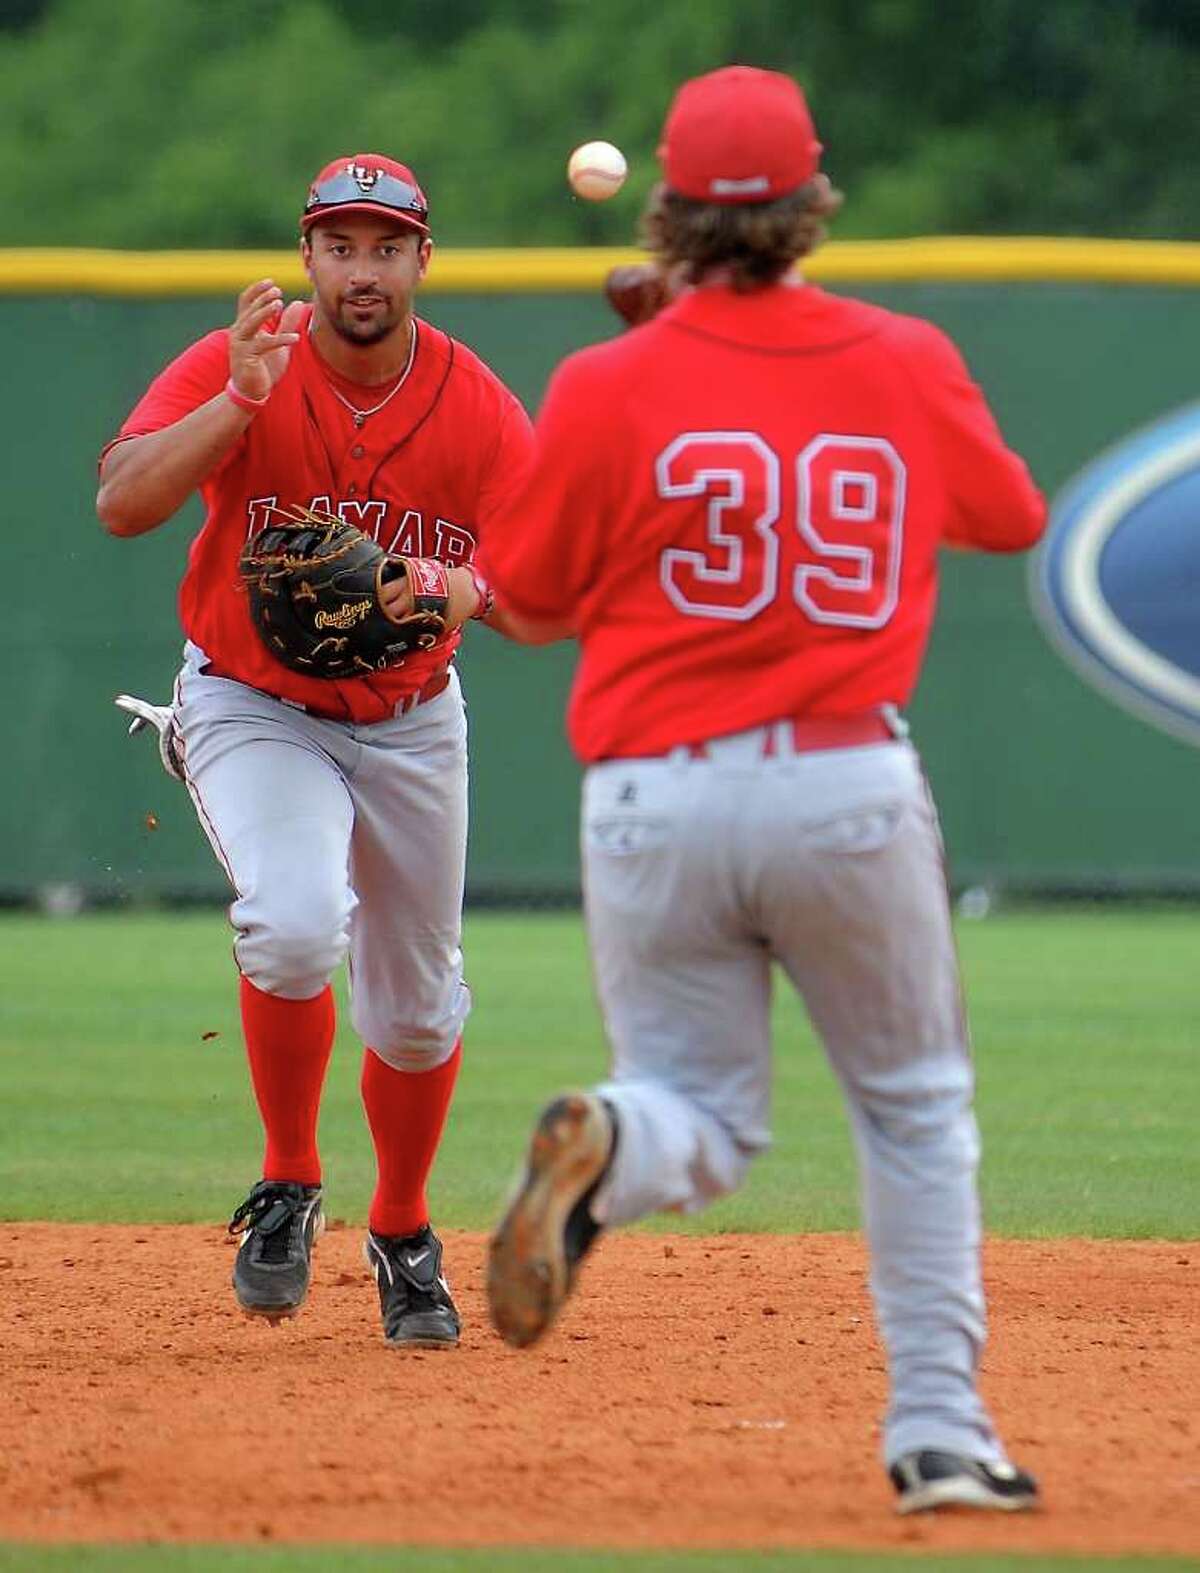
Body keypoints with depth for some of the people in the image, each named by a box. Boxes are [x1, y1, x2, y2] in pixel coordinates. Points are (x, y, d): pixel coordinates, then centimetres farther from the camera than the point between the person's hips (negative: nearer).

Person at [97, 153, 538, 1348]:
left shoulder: (480, 410, -13)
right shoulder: (230, 369, -18)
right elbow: (121, 503, -32)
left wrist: (465, 589, -43)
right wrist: (240, 400, -44)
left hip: (410, 721, 3)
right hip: (252, 708, -3)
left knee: (416, 1006, 11)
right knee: (294, 924, -29)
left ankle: (403, 1237, 37)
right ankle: (288, 1189, -7)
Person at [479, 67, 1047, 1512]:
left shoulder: (610, 390, -5)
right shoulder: (907, 366, 0)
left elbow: (527, 593, 7)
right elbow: (1010, 516, 18)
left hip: (653, 797, 0)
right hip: (849, 792, 0)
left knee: (704, 1120, 12)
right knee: (917, 1107, 18)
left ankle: (605, 1147, -25)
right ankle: (939, 1430, 11)